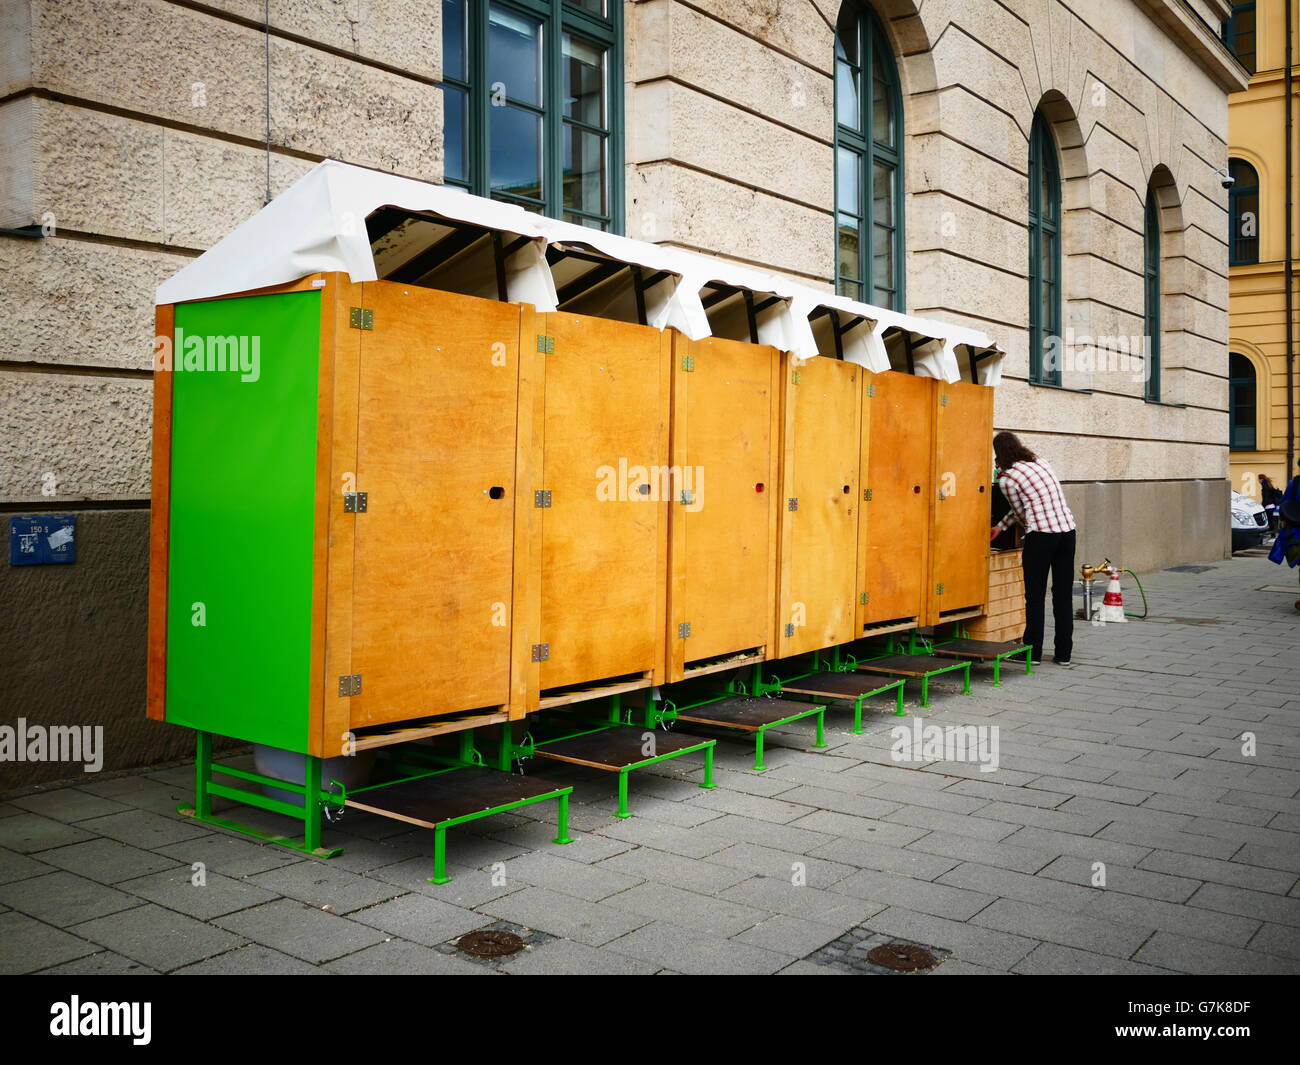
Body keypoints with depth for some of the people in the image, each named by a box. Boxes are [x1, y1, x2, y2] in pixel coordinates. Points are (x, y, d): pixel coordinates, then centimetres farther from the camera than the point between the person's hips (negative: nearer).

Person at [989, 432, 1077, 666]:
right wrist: (1000, 527, 30)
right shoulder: (1040, 462, 16)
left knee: (1035, 595, 4)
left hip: (1041, 535, -6)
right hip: (1067, 530, 6)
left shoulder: (1007, 479, -4)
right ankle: (1064, 653, 15)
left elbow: (1022, 513, 5)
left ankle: (1033, 651, 9)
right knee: (1063, 594, 10)